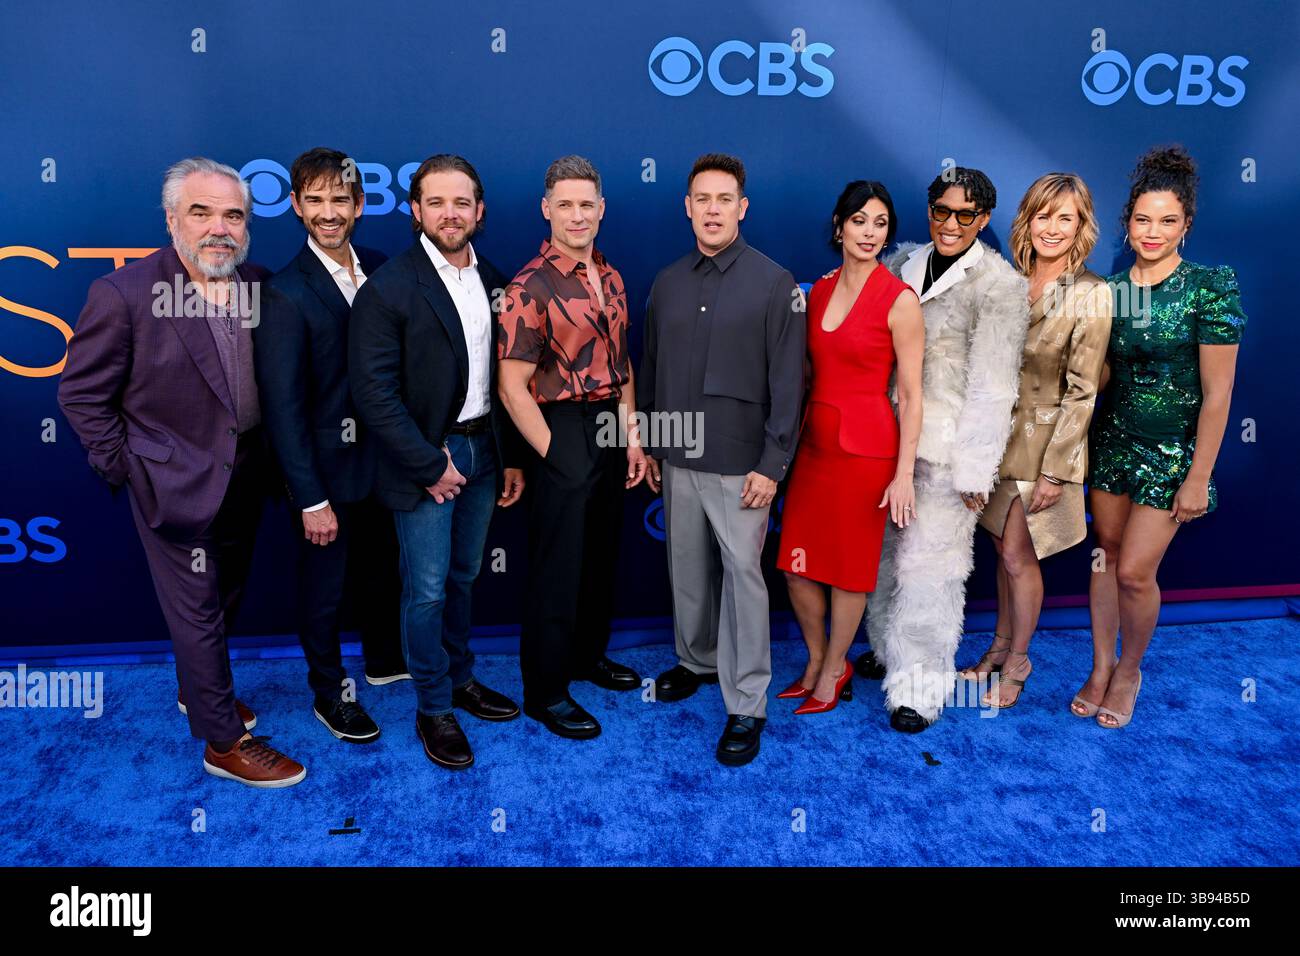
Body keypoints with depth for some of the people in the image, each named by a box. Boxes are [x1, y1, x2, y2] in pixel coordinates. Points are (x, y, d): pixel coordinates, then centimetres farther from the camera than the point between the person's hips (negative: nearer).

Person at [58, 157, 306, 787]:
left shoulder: (258, 285, -2)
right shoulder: (123, 294, -16)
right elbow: (81, 393, -8)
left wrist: (267, 454, 3)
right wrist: (125, 466, -8)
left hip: (244, 478, 6)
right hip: (176, 485, -5)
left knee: (225, 598, 22)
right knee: (197, 610, 6)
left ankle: (198, 691, 46)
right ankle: (224, 741, 21)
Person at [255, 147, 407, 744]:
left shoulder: (379, 270, 0)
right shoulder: (286, 295, -18)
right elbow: (283, 407, -17)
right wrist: (311, 500, -17)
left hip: (381, 458, 6)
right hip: (328, 469, -5)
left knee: (381, 569, 24)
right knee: (324, 588, 13)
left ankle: (385, 658, 47)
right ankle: (329, 692, 34)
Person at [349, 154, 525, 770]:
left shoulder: (492, 282, 6)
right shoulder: (388, 288, -13)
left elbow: (504, 378, 10)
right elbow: (374, 393, -17)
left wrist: (510, 458, 8)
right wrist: (431, 466, -16)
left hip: (483, 452, 6)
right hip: (424, 459, -5)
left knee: (463, 579, 19)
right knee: (427, 591, 4)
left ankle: (460, 677, 37)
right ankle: (433, 709, 21)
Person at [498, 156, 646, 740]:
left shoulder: (610, 278, 8)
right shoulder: (531, 287, -13)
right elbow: (513, 387, -16)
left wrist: (632, 437, 7)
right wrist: (554, 455, -15)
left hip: (610, 430, 7)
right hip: (563, 431, -7)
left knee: (602, 553, 18)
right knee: (558, 565, 2)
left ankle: (590, 654, 39)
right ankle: (545, 692, 18)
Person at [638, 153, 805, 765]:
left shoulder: (775, 284, -5)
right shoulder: (667, 283, 9)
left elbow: (787, 382, -8)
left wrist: (772, 464, -12)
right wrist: (646, 444, 12)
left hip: (739, 464, -5)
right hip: (675, 458, 5)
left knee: (742, 576, -2)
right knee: (687, 568, 14)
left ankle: (747, 706, 8)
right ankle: (697, 660, 36)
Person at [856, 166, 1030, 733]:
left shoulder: (1000, 285, -8)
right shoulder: (904, 262, 9)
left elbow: (992, 386, -10)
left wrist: (975, 469, -12)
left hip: (946, 448, -5)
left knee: (929, 561, -1)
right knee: (885, 548, 15)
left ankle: (919, 684, 12)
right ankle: (888, 648, 36)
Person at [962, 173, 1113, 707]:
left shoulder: (1091, 295, -12)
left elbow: (1081, 391, -13)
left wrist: (1055, 469, -15)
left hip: (1046, 438, -5)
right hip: (1001, 432, 5)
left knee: (1017, 555, 2)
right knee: (1004, 550, 15)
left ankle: (1016, 662, 23)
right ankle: (1000, 646, 32)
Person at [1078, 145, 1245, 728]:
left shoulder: (1211, 287, -13)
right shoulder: (1111, 288, 1)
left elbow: (1217, 394, -13)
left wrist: (1198, 478, -13)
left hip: (1172, 450, -4)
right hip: (1113, 438, 5)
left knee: (1134, 571, -5)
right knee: (1105, 554, 10)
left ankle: (1130, 670, 22)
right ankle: (1101, 668, 27)